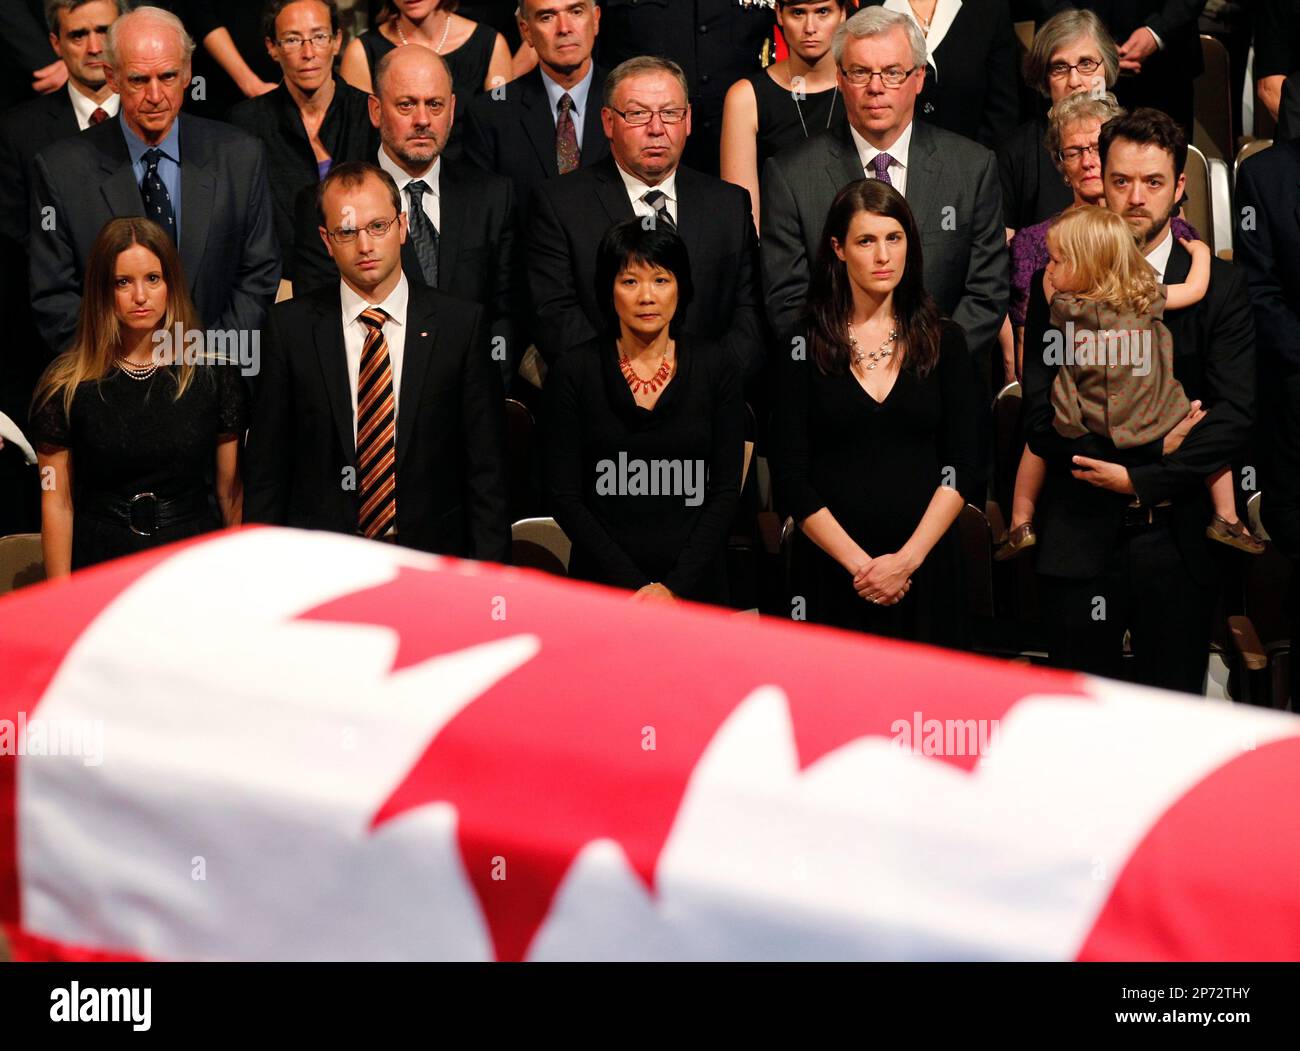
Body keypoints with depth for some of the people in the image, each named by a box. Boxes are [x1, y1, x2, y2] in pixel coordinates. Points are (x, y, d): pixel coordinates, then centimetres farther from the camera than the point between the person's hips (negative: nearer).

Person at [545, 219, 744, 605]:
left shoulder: (714, 367, 0)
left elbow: (726, 489, -2)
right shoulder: (573, 373, -3)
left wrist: (676, 587, -13)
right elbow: (564, 496, -6)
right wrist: (635, 586, -14)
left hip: (695, 585, 1)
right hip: (603, 584, -1)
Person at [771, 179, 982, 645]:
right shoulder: (804, 345, 1)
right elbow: (790, 477, -3)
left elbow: (964, 466, 1)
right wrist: (859, 563, -11)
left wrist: (907, 559, -10)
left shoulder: (943, 340, 6)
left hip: (925, 567, 1)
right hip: (832, 571, -1)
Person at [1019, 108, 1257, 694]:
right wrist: (1153, 440, -11)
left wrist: (1139, 481, -14)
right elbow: (1042, 421, -3)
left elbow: (1234, 420, -6)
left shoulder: (1219, 286, 3)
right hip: (1080, 541, 0)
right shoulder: (1058, 284, 3)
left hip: (1178, 540, 0)